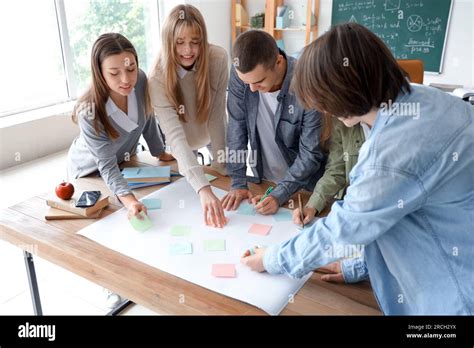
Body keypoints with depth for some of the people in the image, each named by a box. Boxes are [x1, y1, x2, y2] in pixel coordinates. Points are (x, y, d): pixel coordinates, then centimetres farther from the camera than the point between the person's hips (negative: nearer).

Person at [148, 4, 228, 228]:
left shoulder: (218, 59, -30)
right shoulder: (159, 79, -35)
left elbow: (217, 115, -24)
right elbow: (175, 137, -45)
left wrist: (219, 162, -23)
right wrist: (203, 189, -56)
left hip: (218, 136, 1)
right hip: (183, 145, -1)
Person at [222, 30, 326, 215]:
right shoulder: (240, 74, -18)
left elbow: (311, 153, -22)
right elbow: (236, 128, -12)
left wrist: (280, 194, -27)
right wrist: (238, 183, -14)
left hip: (302, 186, -3)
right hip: (262, 180, 3)